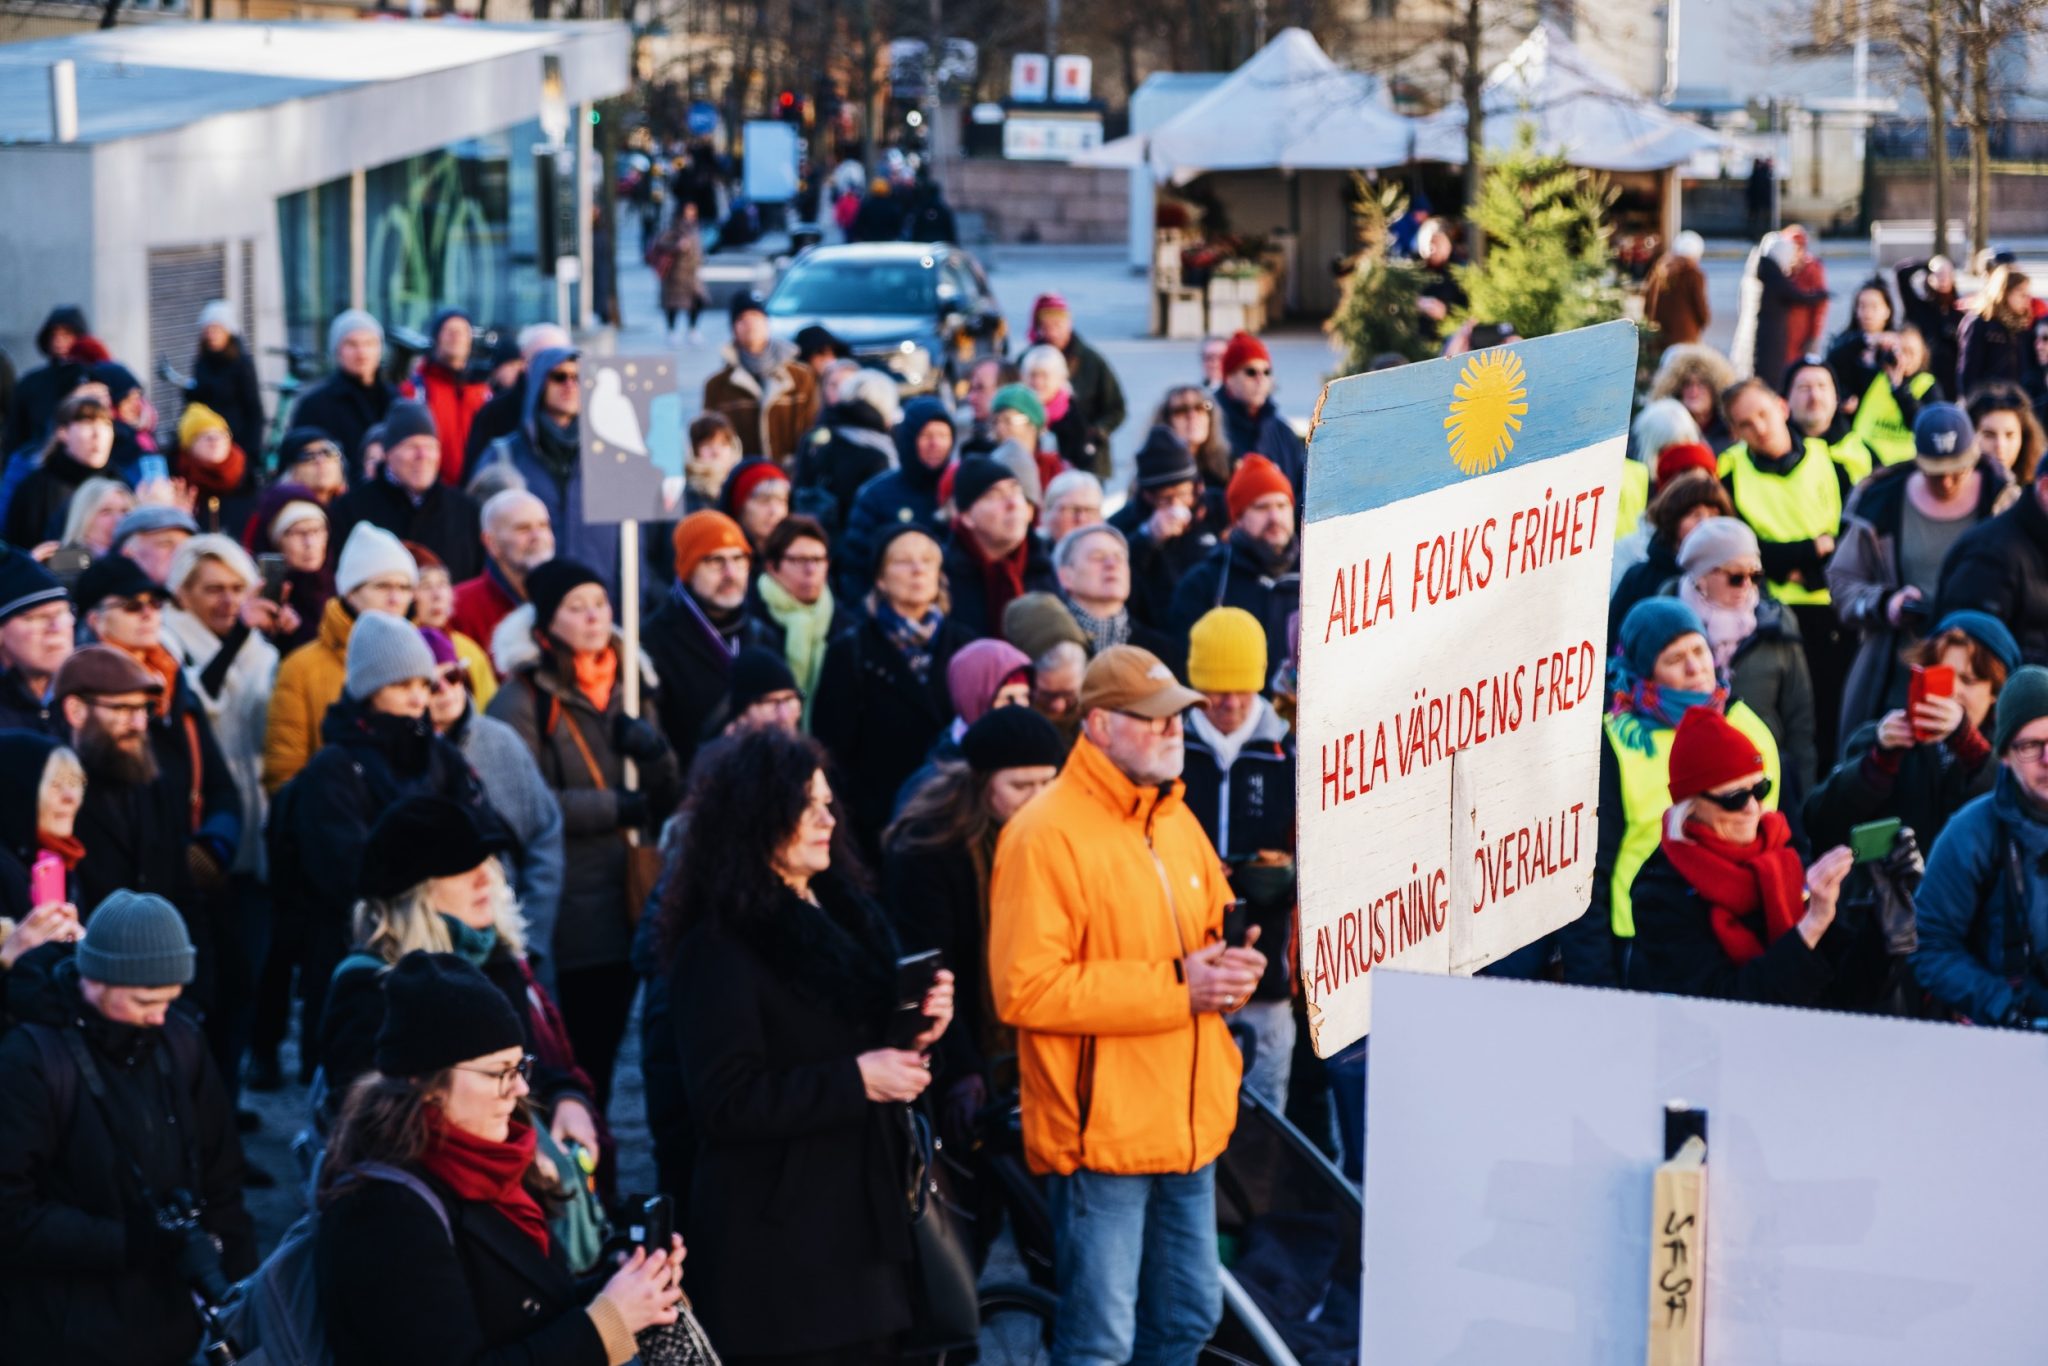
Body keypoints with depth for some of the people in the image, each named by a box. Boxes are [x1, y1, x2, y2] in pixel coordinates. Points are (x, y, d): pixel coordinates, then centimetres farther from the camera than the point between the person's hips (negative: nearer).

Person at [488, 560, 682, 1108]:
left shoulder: (629, 686, 14)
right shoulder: (523, 699, -6)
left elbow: (668, 798, 12)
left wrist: (656, 753, -9)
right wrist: (615, 806, -14)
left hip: (629, 896, 6)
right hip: (568, 912, -6)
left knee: (606, 1040, 10)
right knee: (577, 1048, -5)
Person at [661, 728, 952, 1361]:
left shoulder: (843, 911, 12)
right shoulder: (721, 944, -13)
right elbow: (724, 1100, -20)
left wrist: (920, 1032, 1)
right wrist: (857, 1080, -19)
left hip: (862, 1215, 8)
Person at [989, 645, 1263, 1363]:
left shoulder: (1176, 820, 11)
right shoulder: (1046, 833, -15)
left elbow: (1213, 927, 25)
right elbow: (1024, 989, -22)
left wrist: (1231, 967, -2)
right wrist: (1175, 986, -21)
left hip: (1188, 1126, 8)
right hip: (1101, 1134, -8)